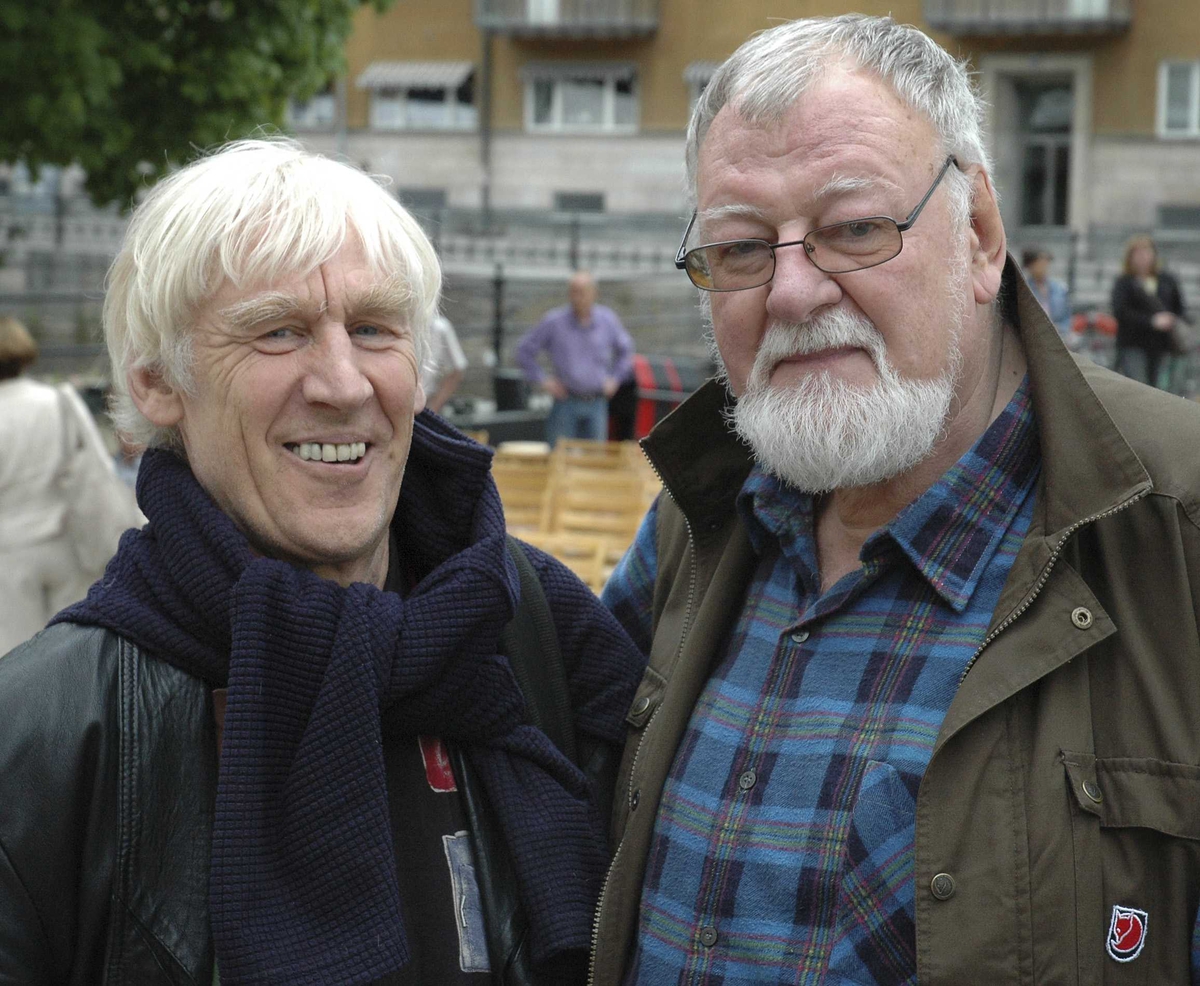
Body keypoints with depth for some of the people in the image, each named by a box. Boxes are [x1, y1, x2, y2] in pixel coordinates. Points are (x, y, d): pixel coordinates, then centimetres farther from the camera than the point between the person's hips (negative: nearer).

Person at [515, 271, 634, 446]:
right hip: (566, 403, -2)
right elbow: (524, 350, 3)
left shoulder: (608, 319, 4)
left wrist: (614, 379, 10)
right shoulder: (554, 321, -4)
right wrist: (542, 381, -3)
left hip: (597, 404, 2)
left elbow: (625, 351, 20)